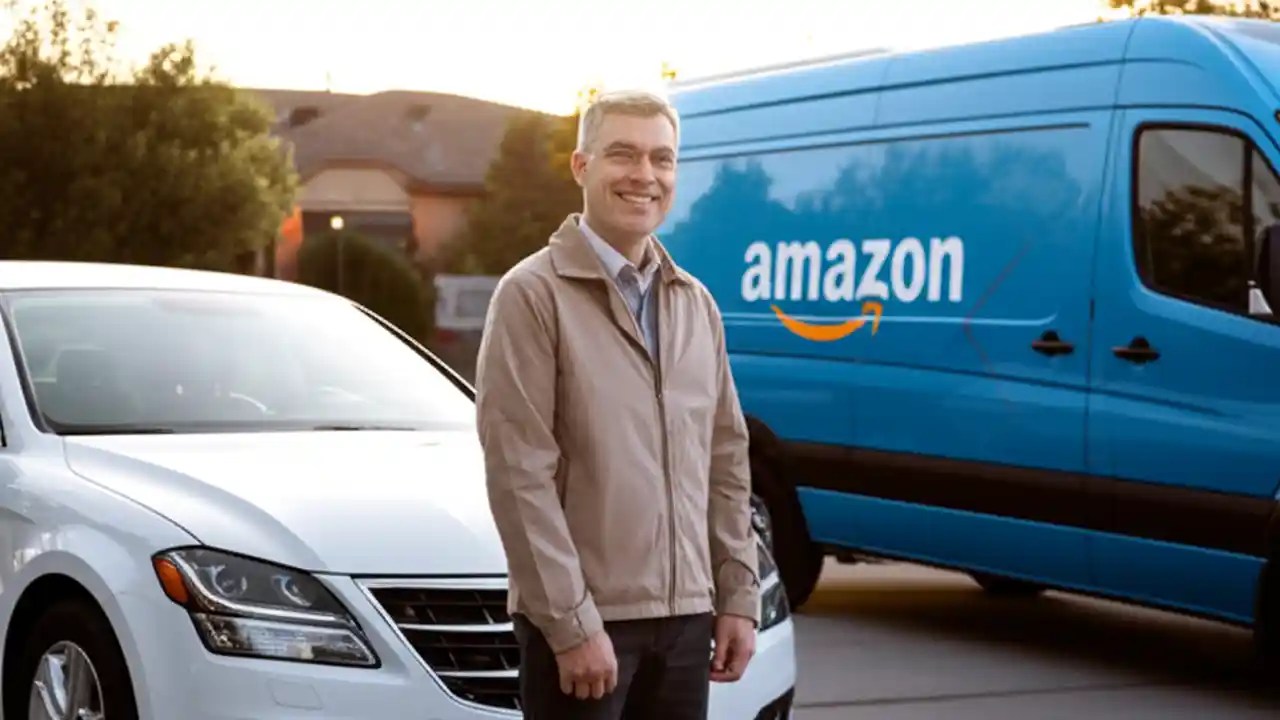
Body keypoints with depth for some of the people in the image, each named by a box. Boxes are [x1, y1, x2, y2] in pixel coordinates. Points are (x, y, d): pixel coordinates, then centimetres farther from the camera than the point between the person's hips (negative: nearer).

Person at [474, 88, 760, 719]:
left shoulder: (695, 304, 14)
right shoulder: (533, 295, -6)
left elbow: (726, 459, 16)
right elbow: (519, 473, -13)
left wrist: (738, 596, 8)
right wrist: (572, 624, -17)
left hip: (686, 616, 6)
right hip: (580, 619, -6)